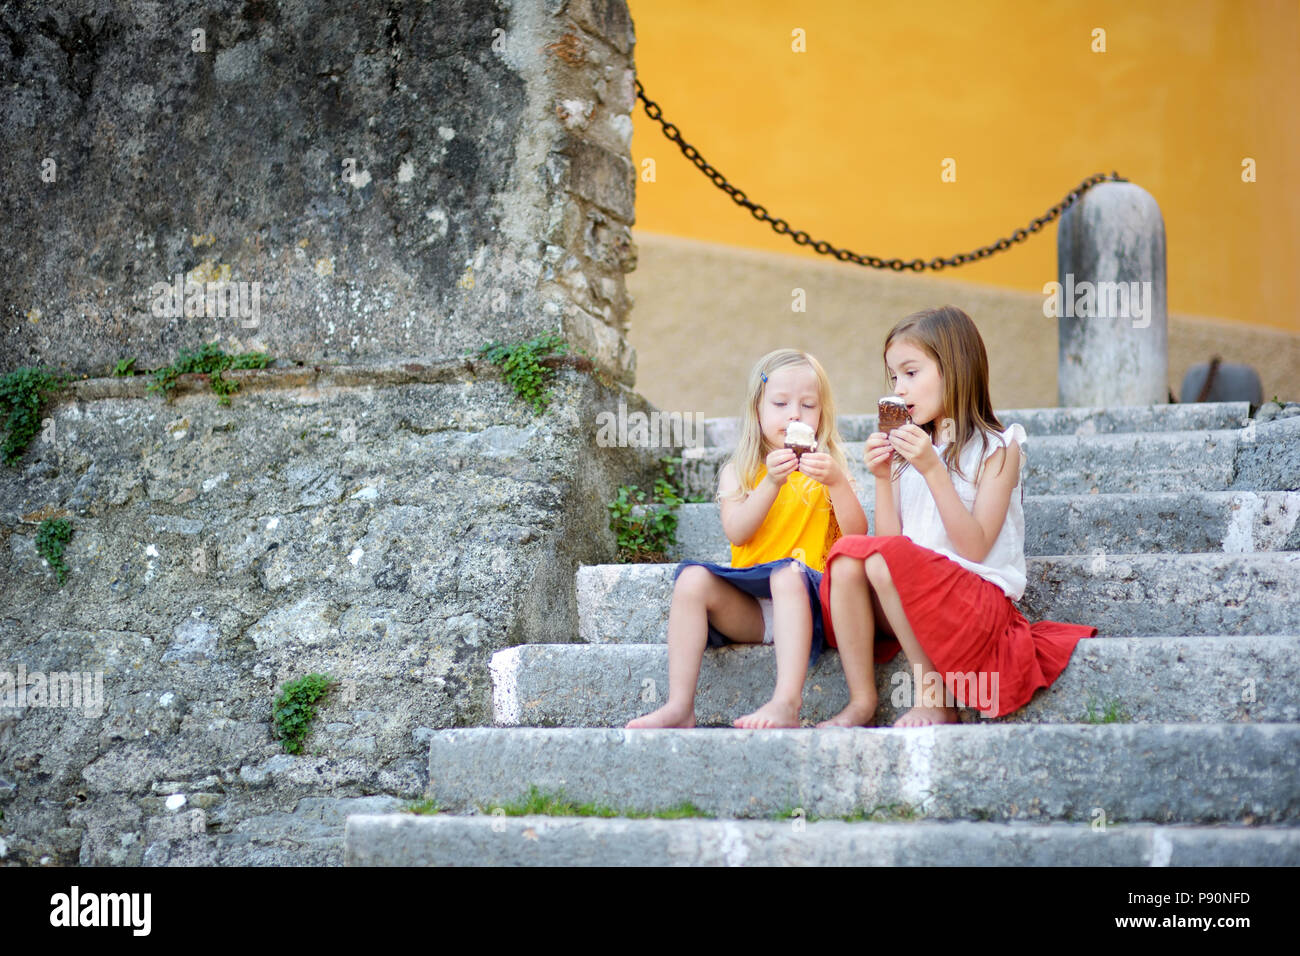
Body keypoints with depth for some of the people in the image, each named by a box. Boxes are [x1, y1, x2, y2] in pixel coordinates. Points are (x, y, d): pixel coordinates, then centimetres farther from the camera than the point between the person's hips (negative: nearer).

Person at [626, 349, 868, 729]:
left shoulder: (828, 469, 13)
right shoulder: (738, 472, 16)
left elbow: (857, 534, -2)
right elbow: (736, 533, -2)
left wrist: (836, 482, -17)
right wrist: (771, 483, -15)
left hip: (806, 597, -2)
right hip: (748, 608, 3)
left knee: (788, 573, -35)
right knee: (693, 578, -24)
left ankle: (786, 703, -49)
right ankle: (679, 705, -29)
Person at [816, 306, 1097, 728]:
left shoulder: (997, 448, -2)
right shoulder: (908, 449, 15)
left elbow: (975, 546, -14)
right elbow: (889, 536, 6)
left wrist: (933, 470, -20)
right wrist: (882, 478, -6)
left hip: (981, 595, -5)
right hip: (916, 603, 6)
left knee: (885, 557, -29)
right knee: (846, 555, -21)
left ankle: (935, 698, -18)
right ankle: (861, 702, -22)